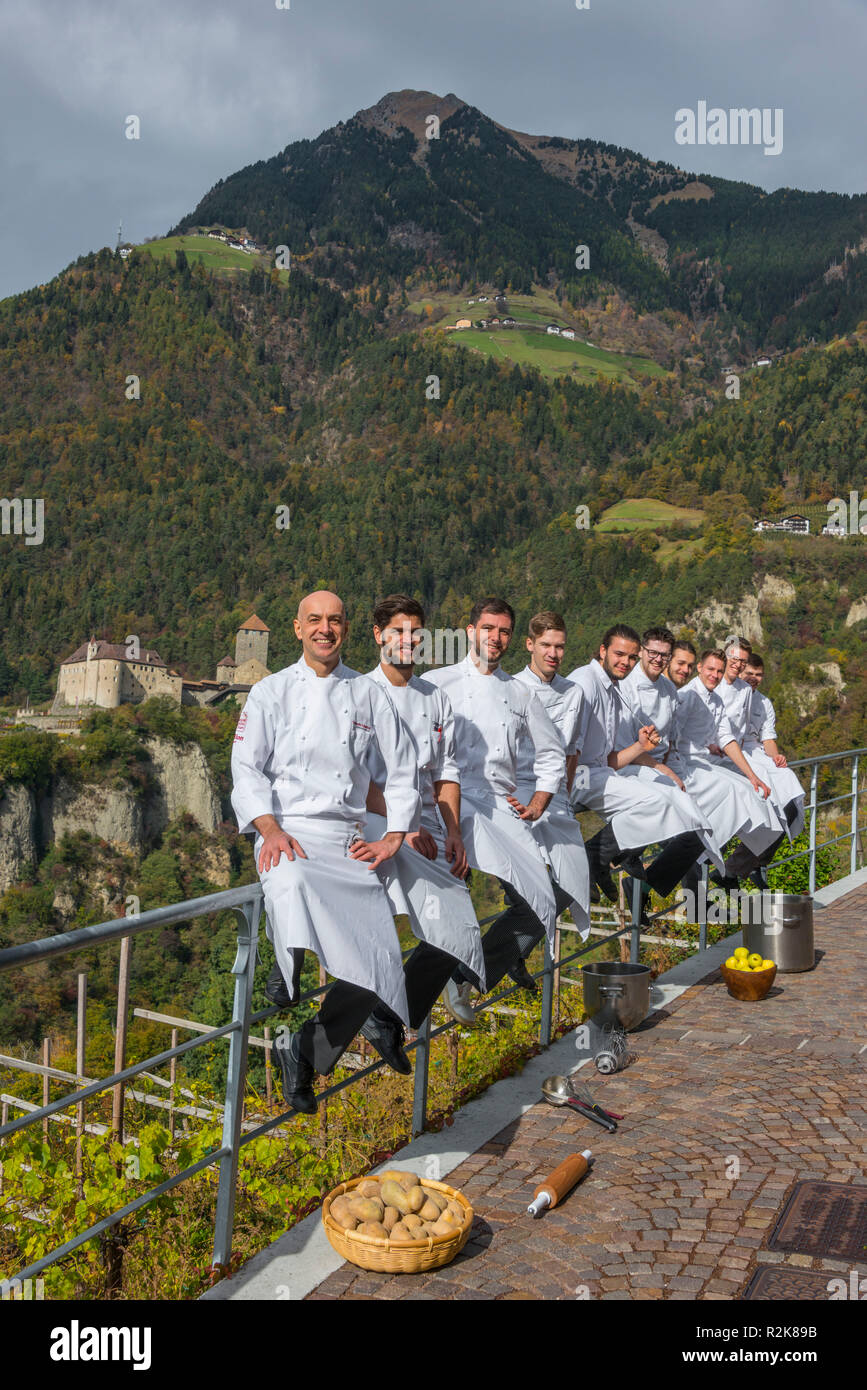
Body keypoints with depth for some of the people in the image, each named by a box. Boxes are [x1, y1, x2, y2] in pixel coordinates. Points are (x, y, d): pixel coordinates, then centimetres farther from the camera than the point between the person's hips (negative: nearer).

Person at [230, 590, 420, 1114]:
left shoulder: (368, 693, 14)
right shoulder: (272, 692, 9)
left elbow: (402, 769, 18)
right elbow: (247, 769, 2)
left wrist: (393, 839, 8)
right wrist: (271, 830, -14)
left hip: (348, 839, 2)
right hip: (287, 834, -2)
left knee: (380, 954, -17)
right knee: (293, 885, -38)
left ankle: (304, 1053, -3)